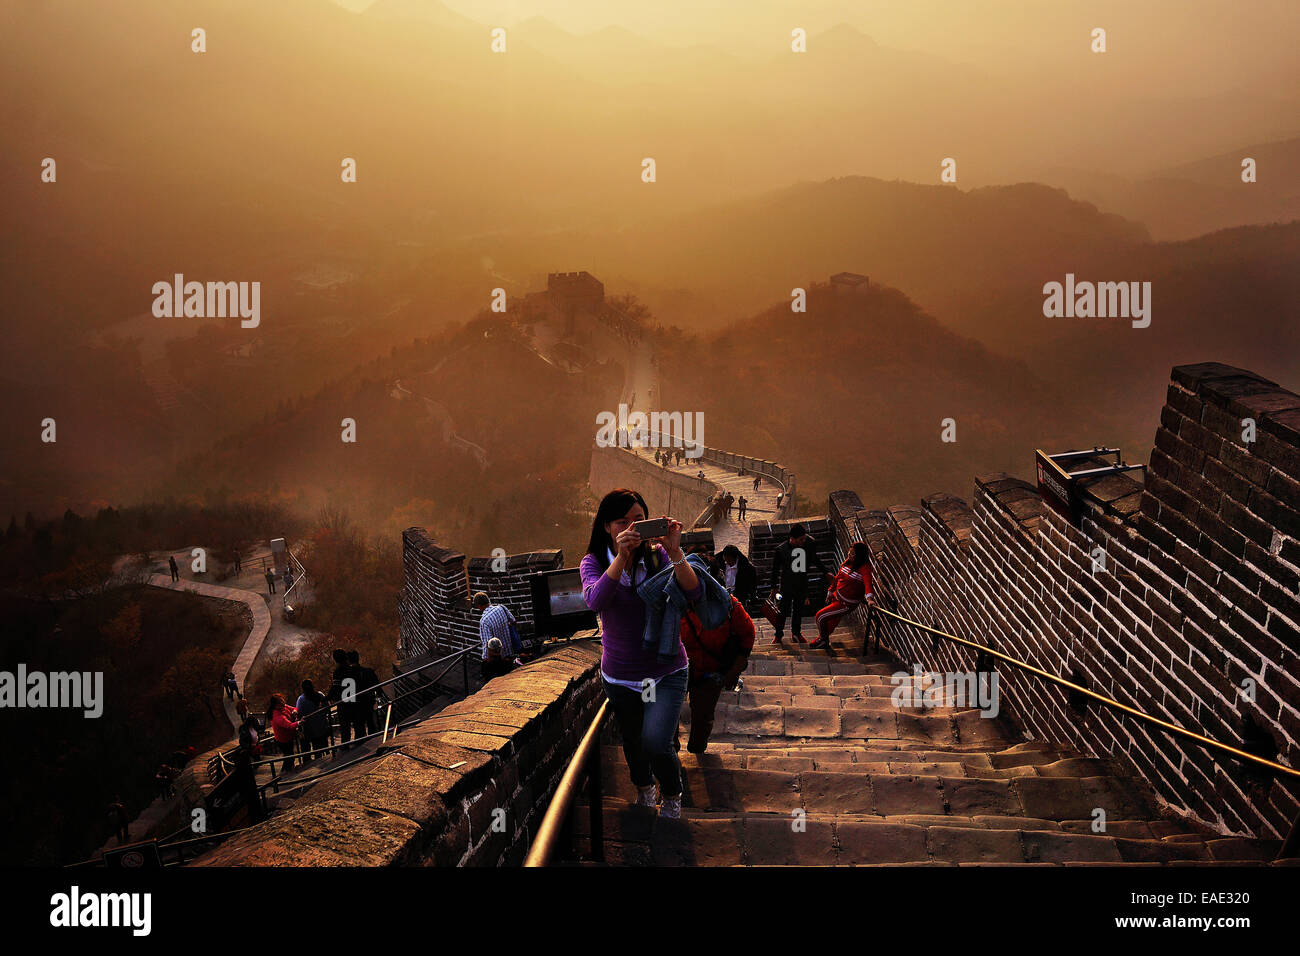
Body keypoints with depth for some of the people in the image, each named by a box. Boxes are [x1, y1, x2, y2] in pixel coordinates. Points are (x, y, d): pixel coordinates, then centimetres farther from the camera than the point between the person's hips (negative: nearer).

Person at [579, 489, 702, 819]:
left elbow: (694, 593, -21)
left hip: (667, 670, -2)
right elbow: (595, 601, -28)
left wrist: (674, 551, -33)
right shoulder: (593, 562, -7)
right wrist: (622, 556, -38)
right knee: (633, 742, 18)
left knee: (655, 742, -17)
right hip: (620, 674, 2)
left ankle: (672, 798, 13)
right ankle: (644, 791, 50)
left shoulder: (658, 556, -8)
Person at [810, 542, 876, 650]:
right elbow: (838, 577, 15)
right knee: (831, 623, 24)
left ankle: (824, 640, 19)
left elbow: (868, 583, -40)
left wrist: (869, 598, -56)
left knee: (820, 616, -5)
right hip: (837, 597, 7)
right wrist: (830, 591, 21)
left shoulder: (864, 568, -23)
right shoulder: (847, 562, 1)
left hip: (847, 603, -7)